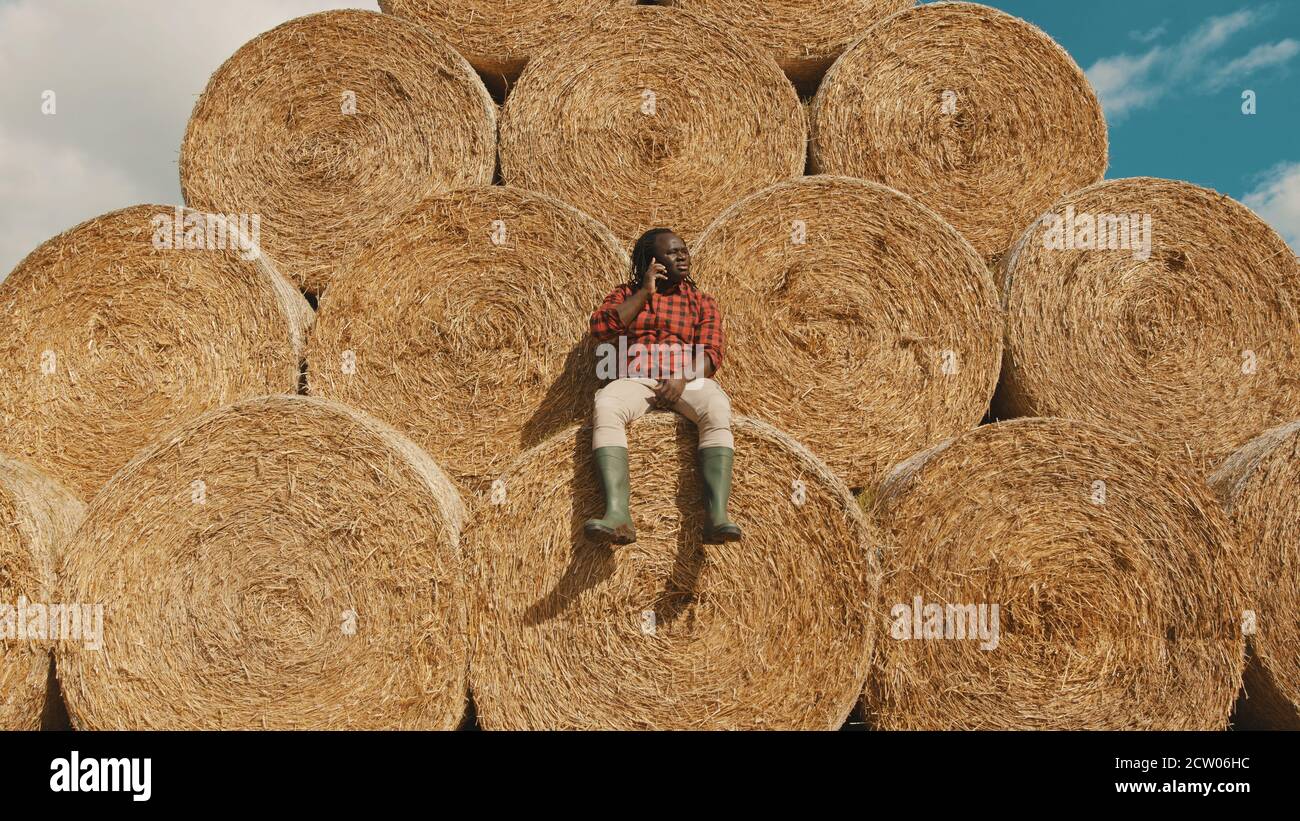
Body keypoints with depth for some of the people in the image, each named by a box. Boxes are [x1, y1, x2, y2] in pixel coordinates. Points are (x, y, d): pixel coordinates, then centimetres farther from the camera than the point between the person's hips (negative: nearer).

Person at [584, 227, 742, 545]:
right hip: (635, 381, 0)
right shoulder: (626, 294, 21)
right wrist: (644, 292, 0)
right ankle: (618, 515, -50)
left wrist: (683, 379, -15)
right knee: (605, 408, -35)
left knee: (717, 409, -35)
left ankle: (717, 516, -48)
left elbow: (711, 352, 5)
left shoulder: (702, 302, 20)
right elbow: (601, 328, 2)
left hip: (687, 380, 0)